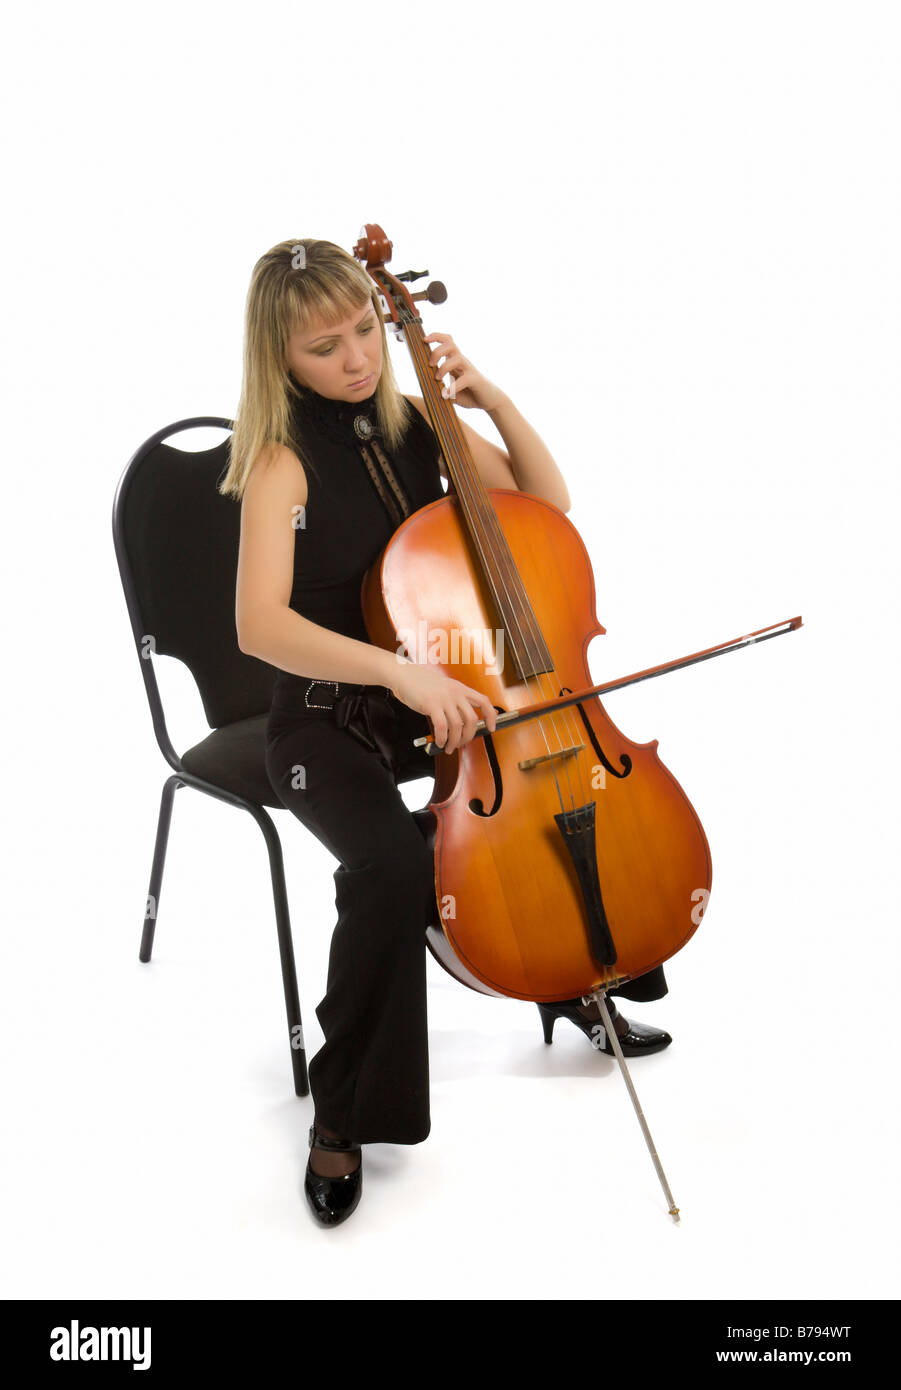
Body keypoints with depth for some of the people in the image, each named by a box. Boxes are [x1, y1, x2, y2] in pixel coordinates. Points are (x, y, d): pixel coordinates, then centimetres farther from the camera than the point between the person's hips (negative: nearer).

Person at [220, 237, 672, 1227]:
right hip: (329, 722, -6)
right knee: (389, 865, -33)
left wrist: (493, 402, -7)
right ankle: (343, 1114, -12)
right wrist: (399, 670, -40)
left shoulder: (413, 422, 4)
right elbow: (260, 625, -29)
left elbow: (550, 505, 7)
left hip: (445, 697, 6)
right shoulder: (284, 463, -14)